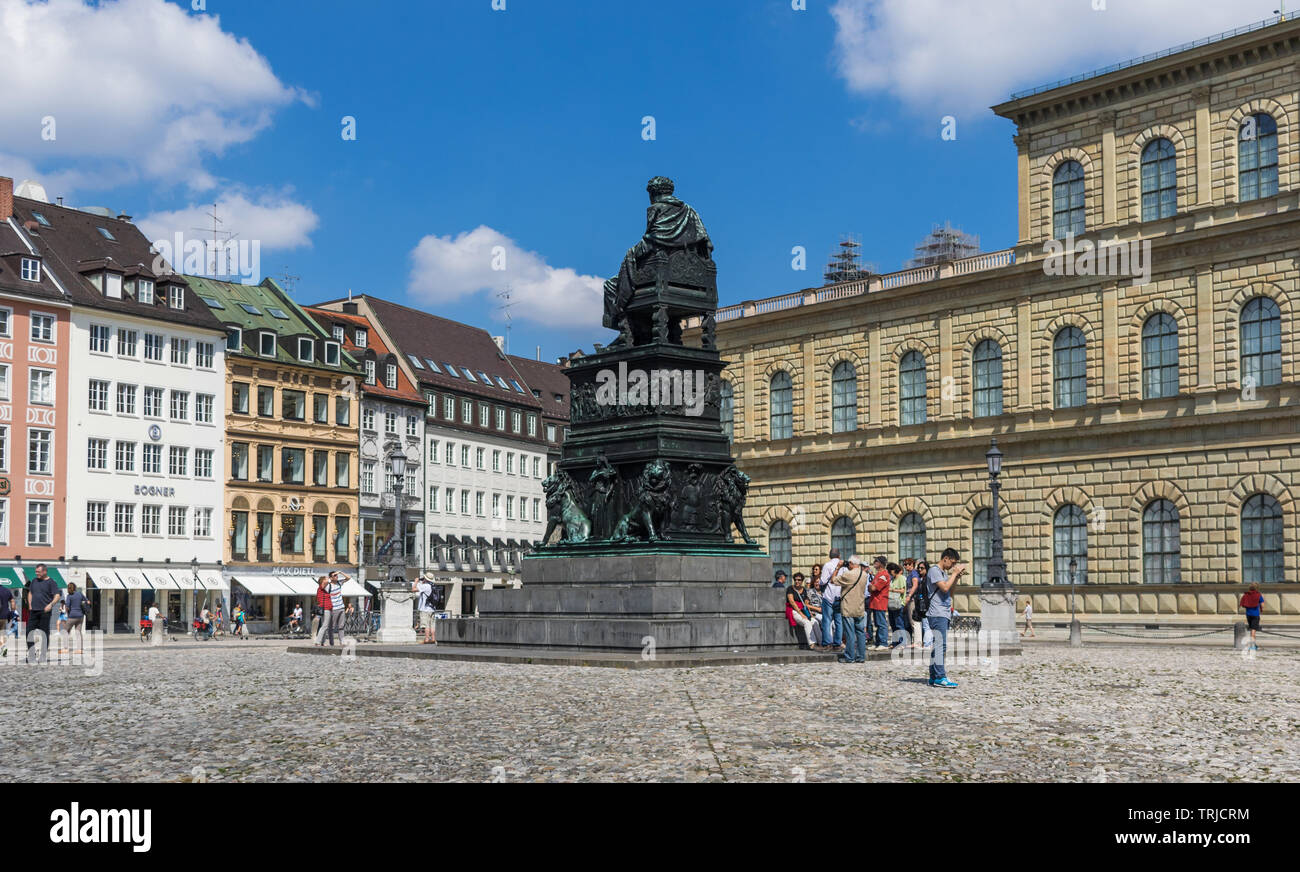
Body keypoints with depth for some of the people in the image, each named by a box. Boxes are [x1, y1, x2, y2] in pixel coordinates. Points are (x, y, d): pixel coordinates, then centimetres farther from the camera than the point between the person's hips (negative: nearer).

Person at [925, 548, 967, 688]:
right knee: (940, 645, -15)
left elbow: (950, 593, 22)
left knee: (938, 646, 9)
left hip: (944, 614, 10)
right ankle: (940, 677, -18)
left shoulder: (944, 573, 22)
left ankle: (934, 677, 11)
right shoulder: (934, 570, -7)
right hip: (937, 613, -10)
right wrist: (955, 573, -9)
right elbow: (945, 588, -19)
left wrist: (956, 578, 11)